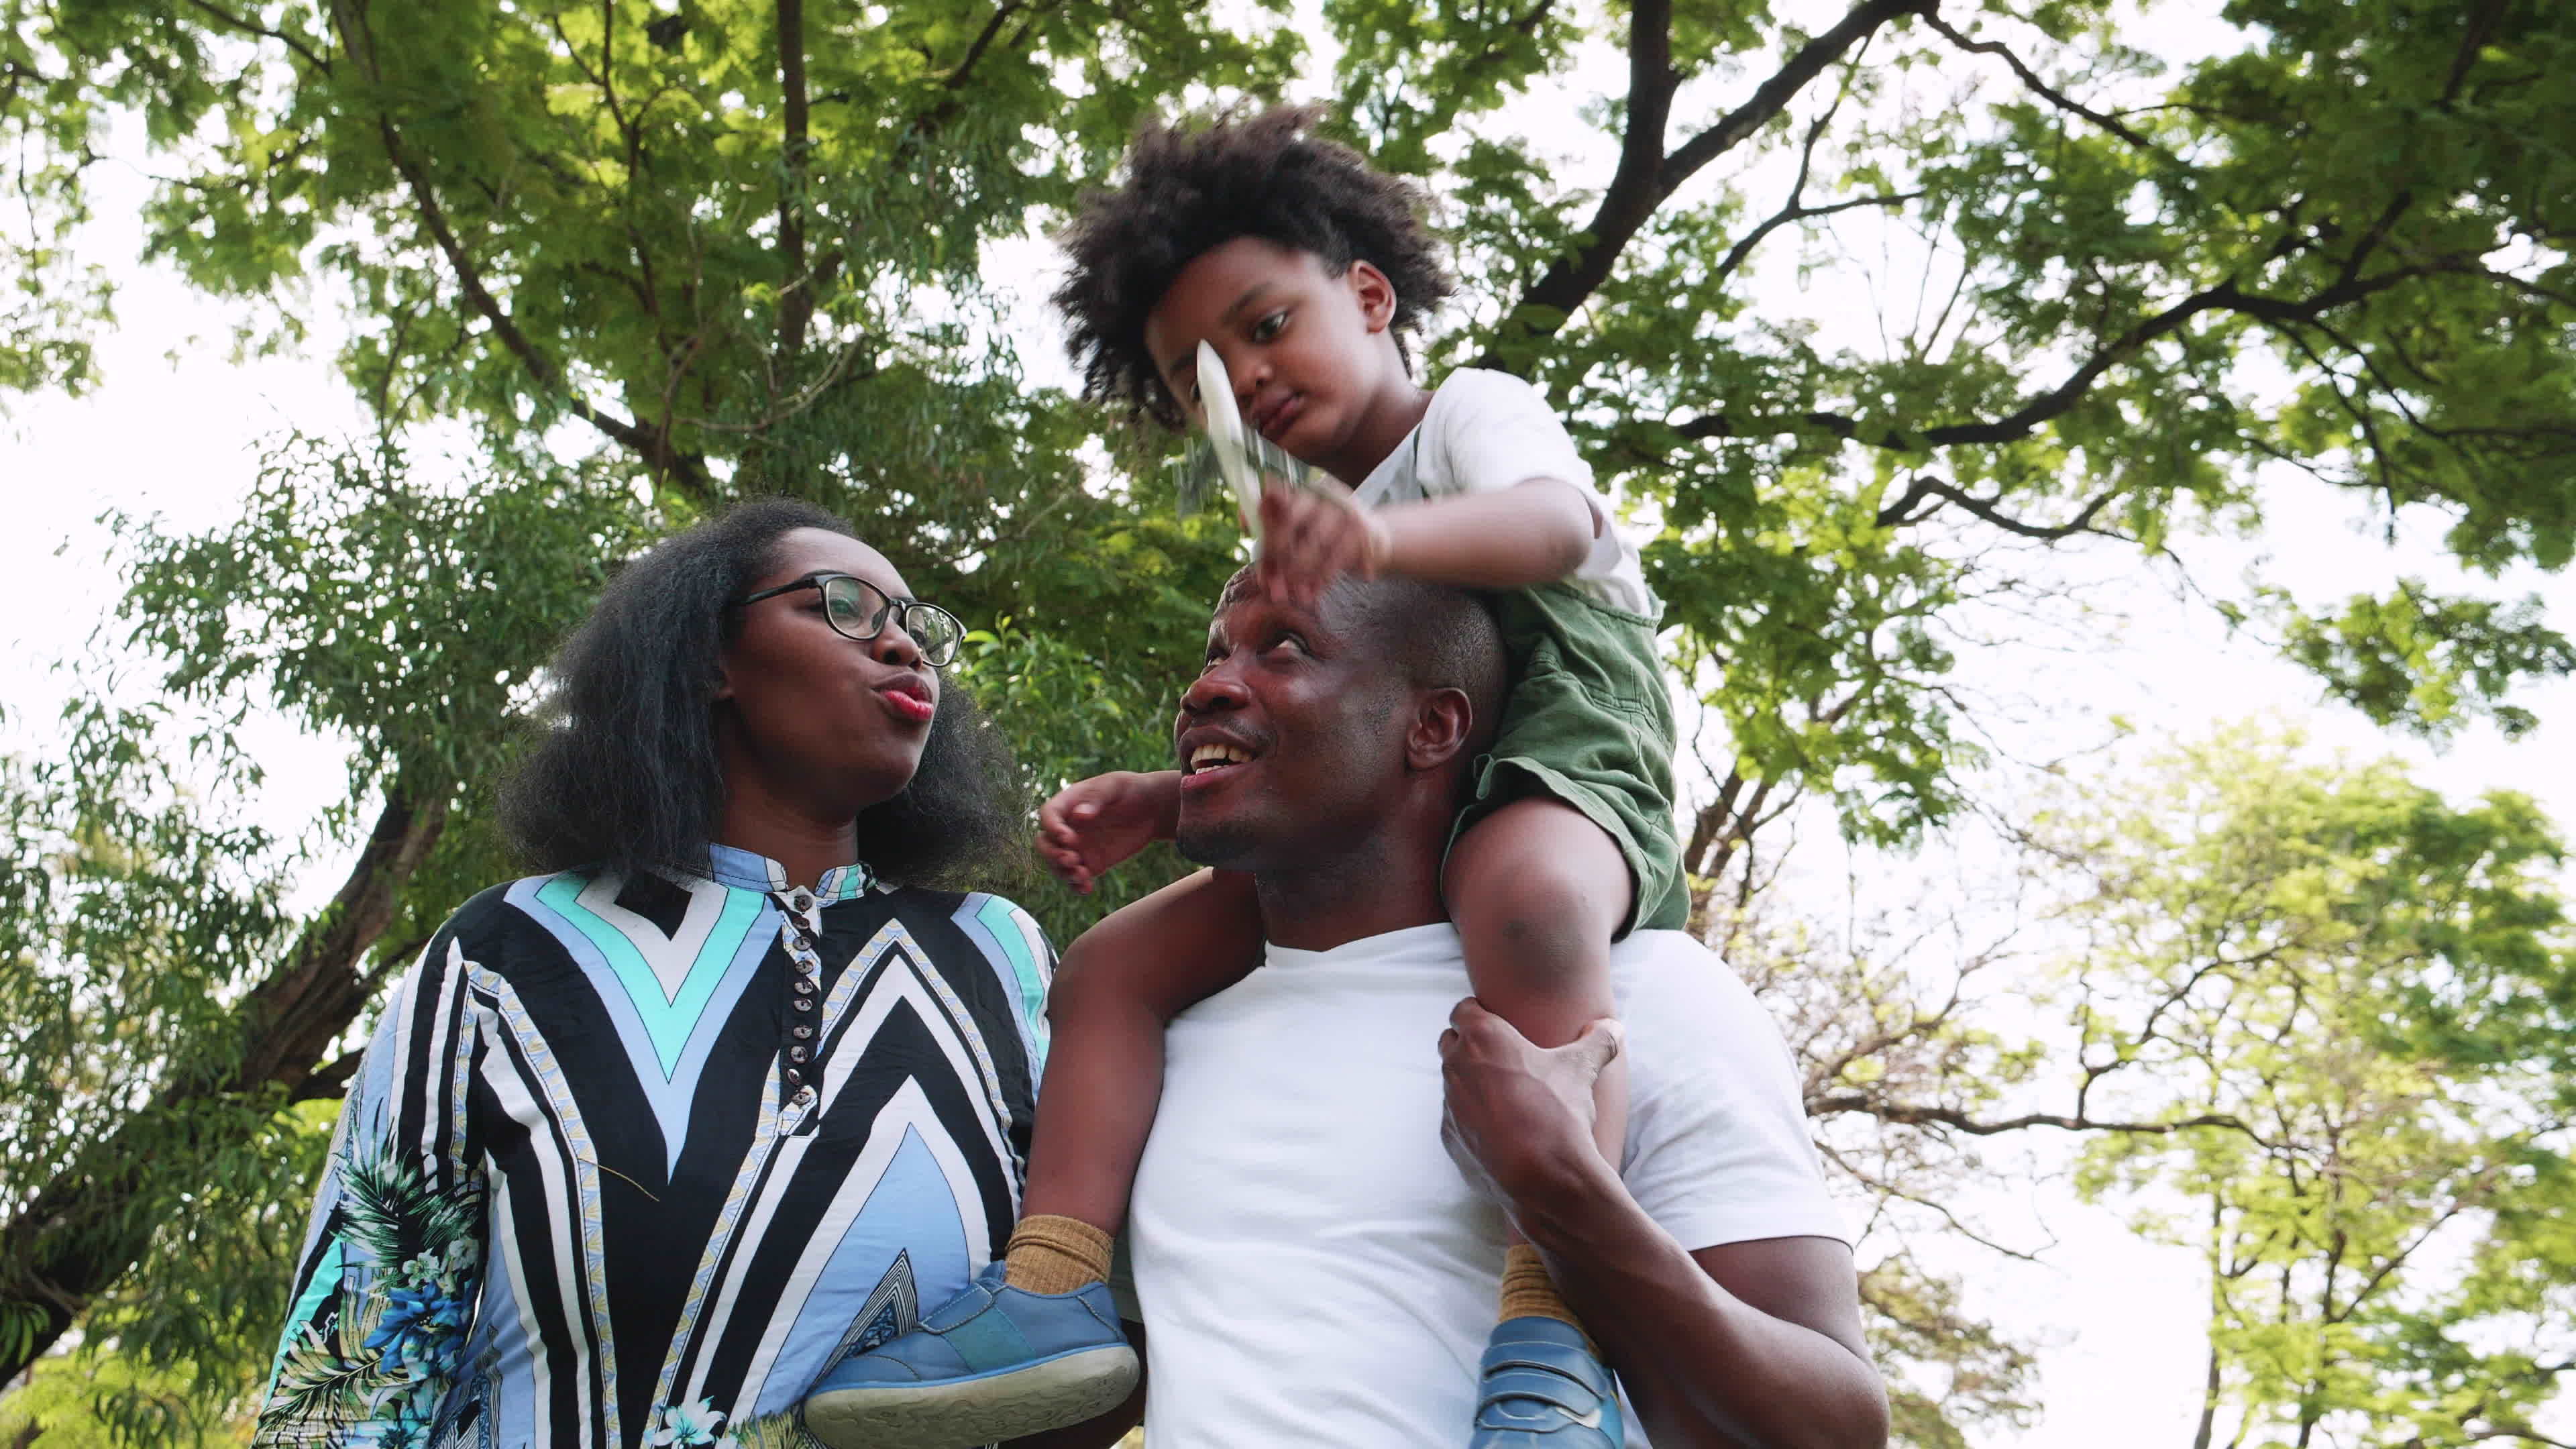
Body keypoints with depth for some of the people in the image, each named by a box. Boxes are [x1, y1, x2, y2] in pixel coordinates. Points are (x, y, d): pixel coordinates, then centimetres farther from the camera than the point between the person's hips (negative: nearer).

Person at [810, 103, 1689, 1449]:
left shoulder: (1474, 409, 3)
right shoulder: (1299, 548, 24)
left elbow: (1554, 522, -22)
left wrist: (1387, 532, -44)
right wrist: (1153, 801, 5)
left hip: (1555, 778, -8)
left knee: (1524, 900, -42)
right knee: (1115, 962, -6)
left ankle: (1551, 1335, -45)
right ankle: (1049, 1294, -17)